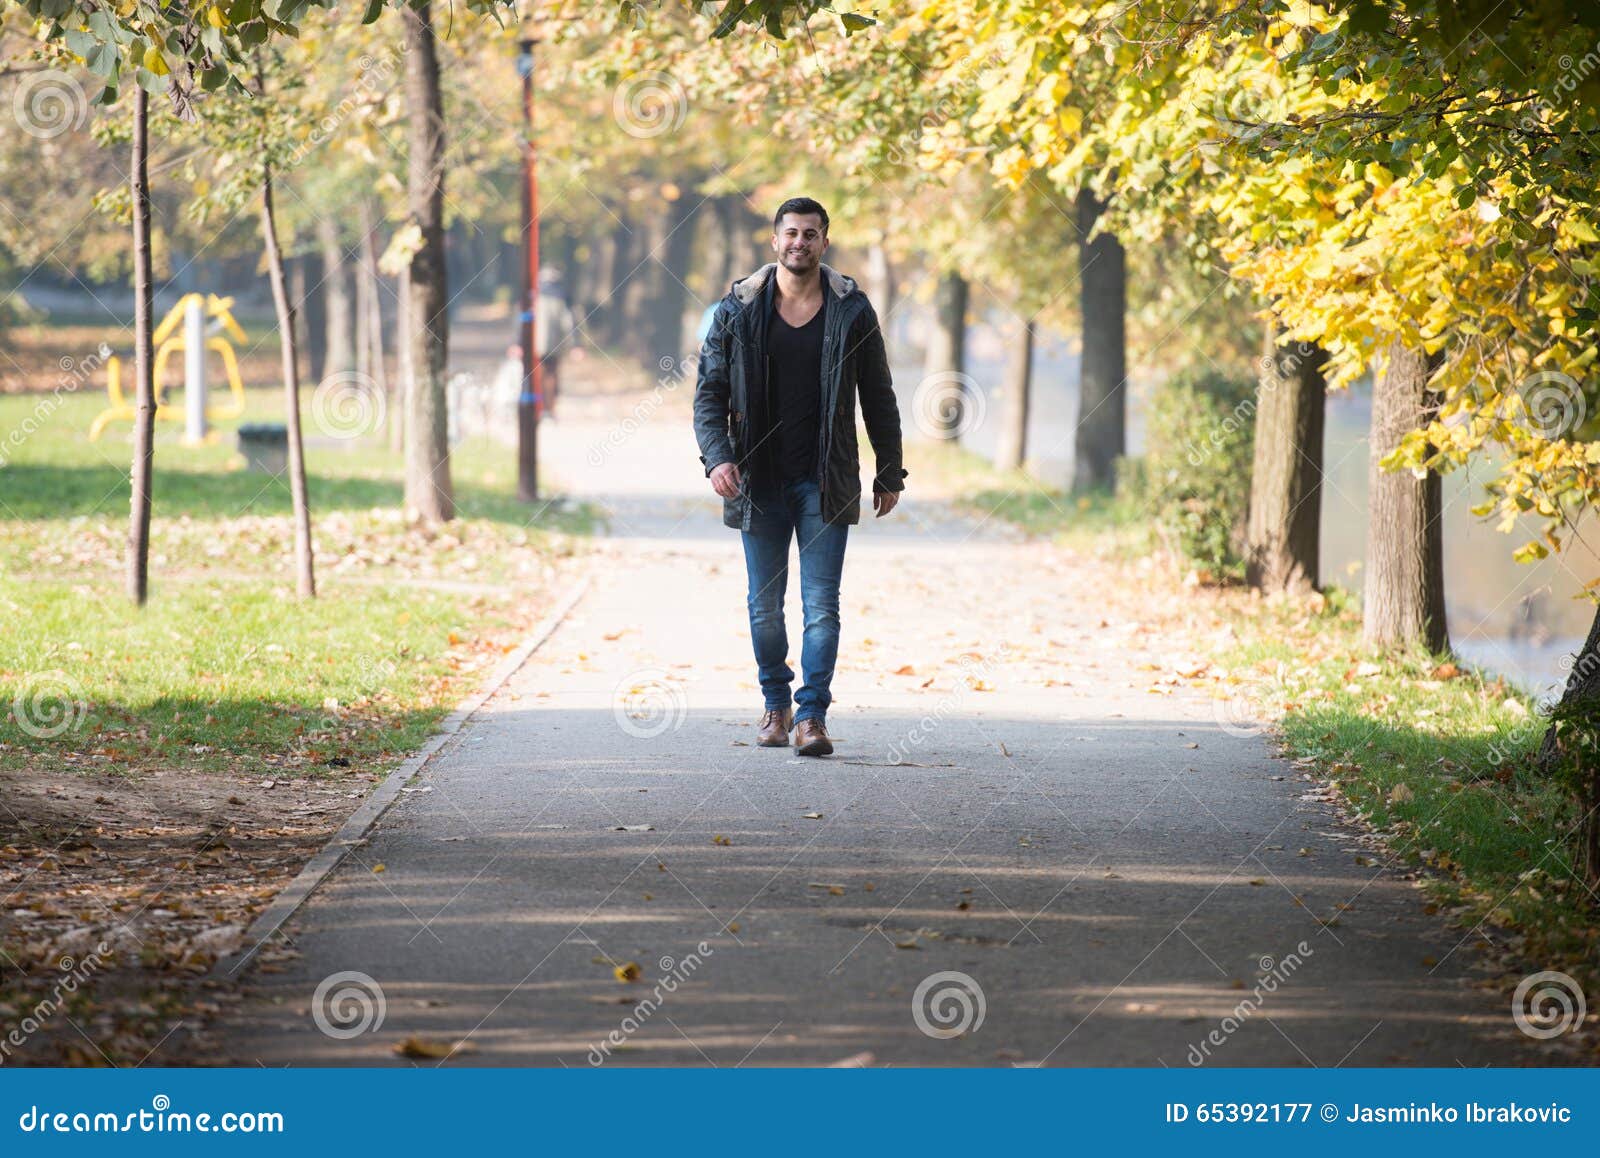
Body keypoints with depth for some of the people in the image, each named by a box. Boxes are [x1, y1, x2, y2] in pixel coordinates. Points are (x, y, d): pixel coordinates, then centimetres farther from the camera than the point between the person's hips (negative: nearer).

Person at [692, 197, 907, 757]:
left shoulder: (851, 311, 1)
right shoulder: (739, 309, 2)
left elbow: (878, 398, 8)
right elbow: (709, 391, 3)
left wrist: (889, 474, 8)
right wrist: (717, 457, -13)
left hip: (825, 480, -1)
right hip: (760, 479, 1)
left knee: (822, 604, -7)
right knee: (764, 605, 8)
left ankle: (811, 714, -5)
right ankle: (776, 704, 23)